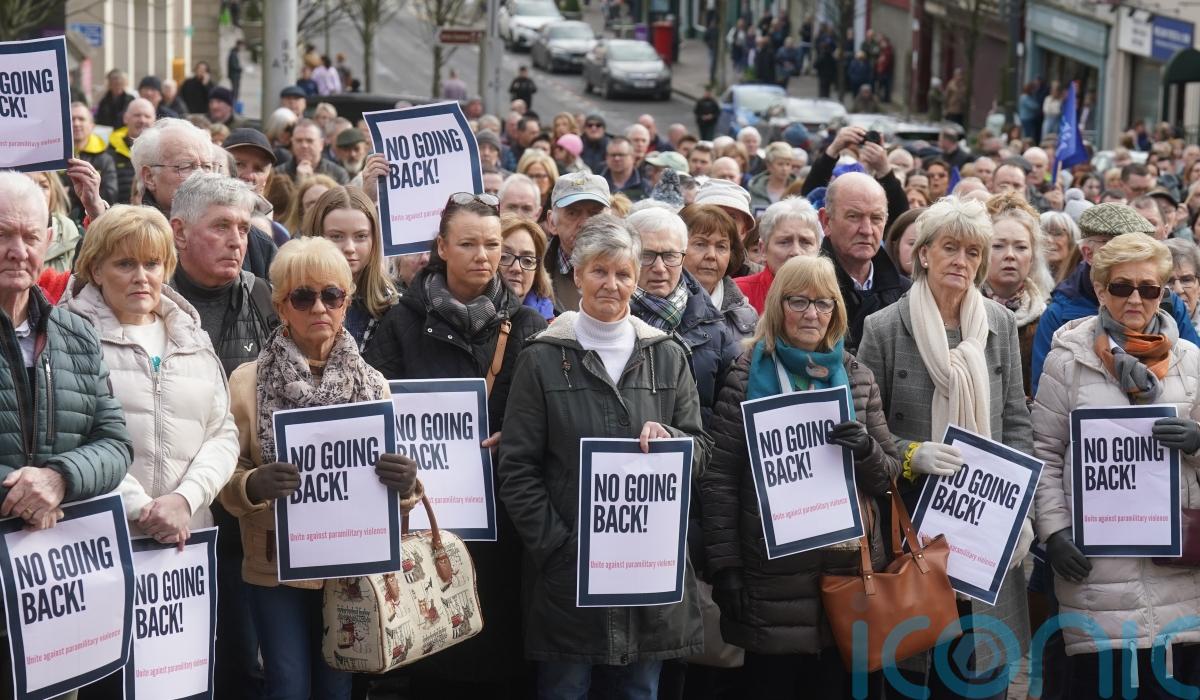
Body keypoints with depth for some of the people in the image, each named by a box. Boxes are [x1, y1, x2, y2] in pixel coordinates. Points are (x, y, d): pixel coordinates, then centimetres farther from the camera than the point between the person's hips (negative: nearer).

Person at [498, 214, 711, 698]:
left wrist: (670, 440, -14)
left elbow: (702, 450, 9)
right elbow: (517, 467, -2)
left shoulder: (666, 357, 9)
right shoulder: (543, 360, 1)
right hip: (566, 569, -2)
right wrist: (556, 545, -12)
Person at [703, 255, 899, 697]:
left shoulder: (856, 377, 9)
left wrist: (866, 450, -13)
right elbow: (718, 479, -4)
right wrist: (726, 568, -9)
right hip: (773, 574, -3)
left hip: (850, 565, 3)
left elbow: (889, 474, 10)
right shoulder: (748, 375, -1)